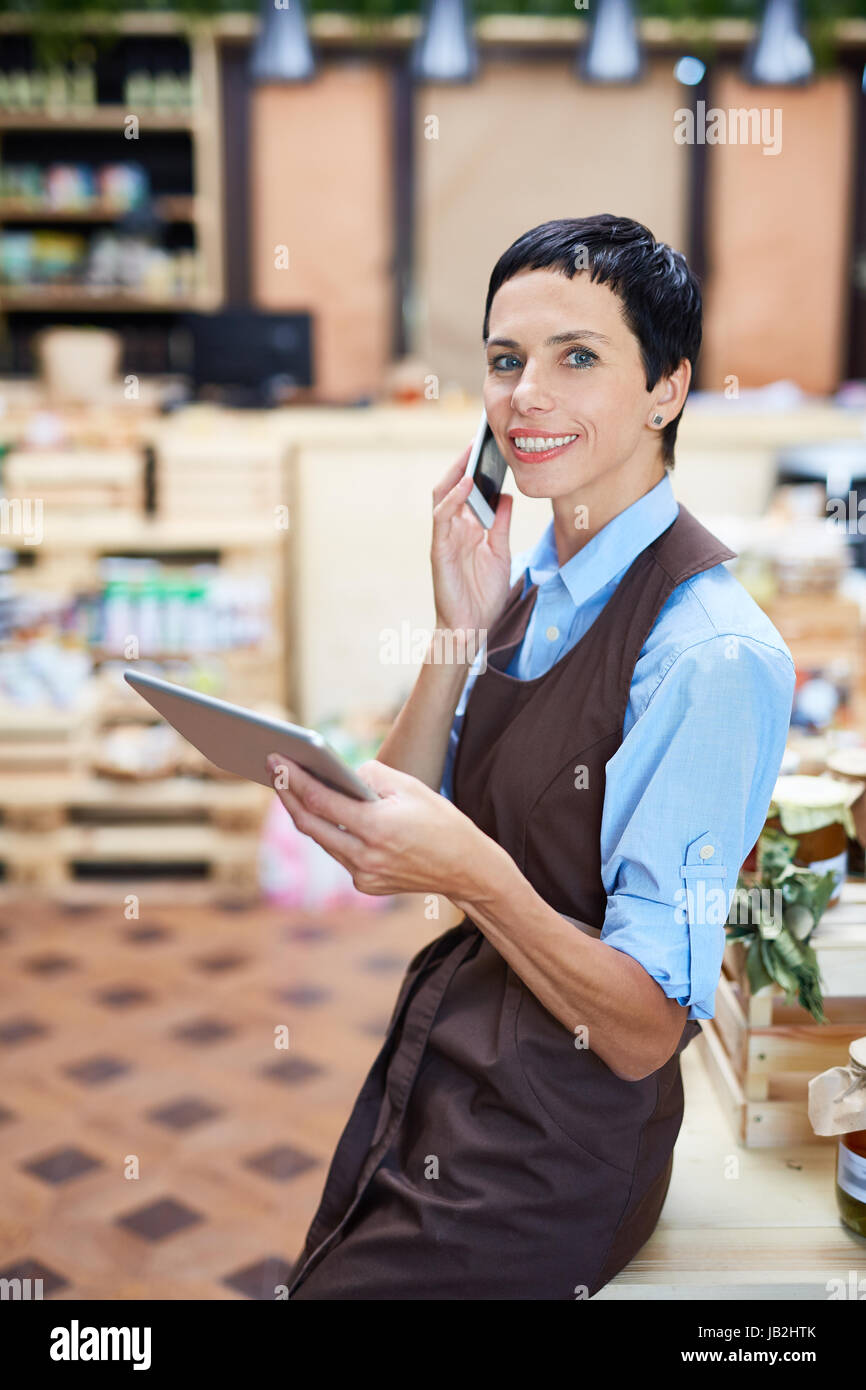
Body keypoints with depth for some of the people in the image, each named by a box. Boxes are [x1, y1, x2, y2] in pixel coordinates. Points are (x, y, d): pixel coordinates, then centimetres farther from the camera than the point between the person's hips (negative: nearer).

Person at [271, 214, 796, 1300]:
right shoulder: (523, 580, -2)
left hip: (546, 1145, -6)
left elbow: (644, 1031, -22)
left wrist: (476, 875, -38)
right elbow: (397, 822, -2)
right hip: (428, 1073, 6)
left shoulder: (714, 656, -24)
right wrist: (460, 632, -15)